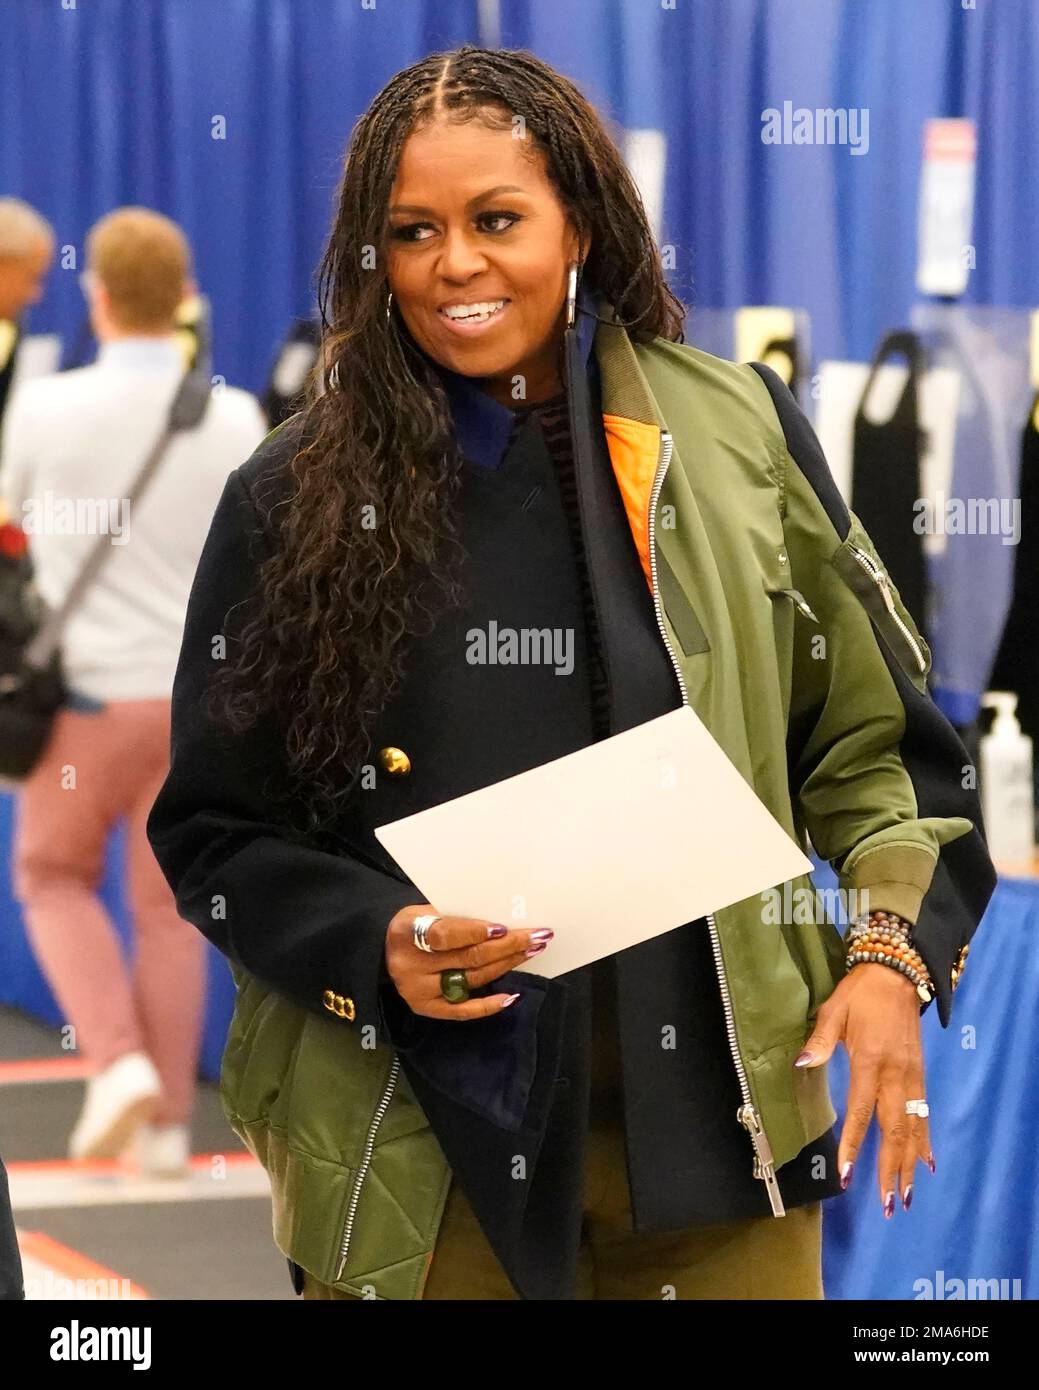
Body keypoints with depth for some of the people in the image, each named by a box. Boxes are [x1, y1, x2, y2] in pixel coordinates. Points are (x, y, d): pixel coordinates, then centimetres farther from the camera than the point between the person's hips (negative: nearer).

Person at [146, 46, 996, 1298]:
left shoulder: (739, 432, 2)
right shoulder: (295, 497, -2)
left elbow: (871, 734, 9)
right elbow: (211, 830, 4)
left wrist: (893, 957, -5)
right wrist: (373, 945, -13)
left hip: (716, 1108, 1)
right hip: (428, 1146, -1)